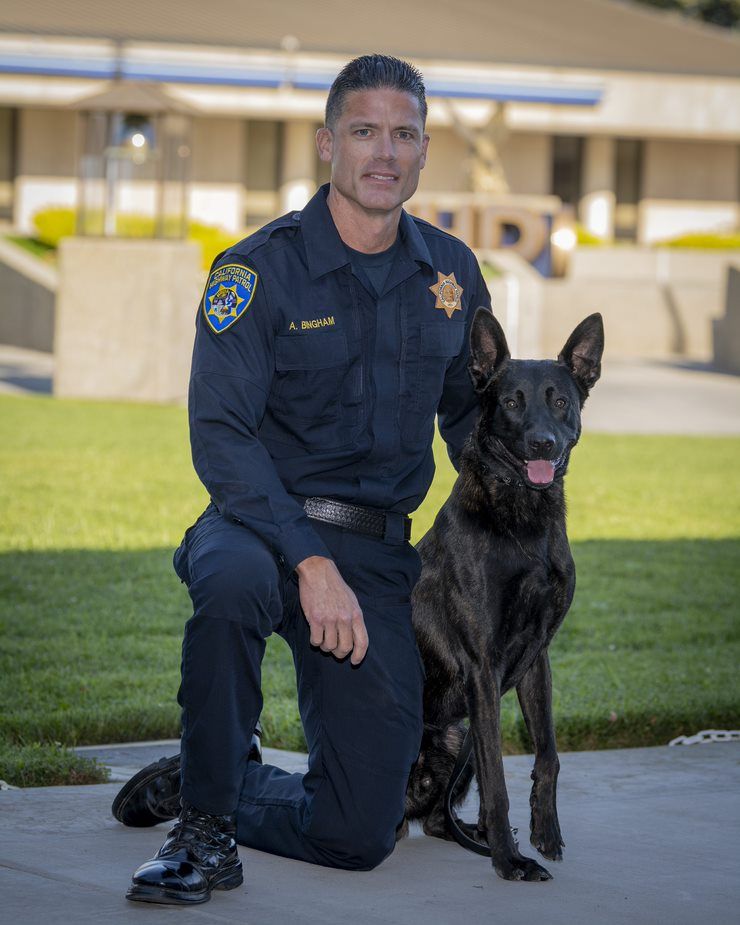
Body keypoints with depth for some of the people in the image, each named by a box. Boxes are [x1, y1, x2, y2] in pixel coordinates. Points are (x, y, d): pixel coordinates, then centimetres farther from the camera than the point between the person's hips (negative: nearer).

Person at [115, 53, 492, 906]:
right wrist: (309, 561, -29)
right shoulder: (260, 269, -9)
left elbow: (468, 412, 22)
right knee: (234, 581, -43)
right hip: (261, 522, -4)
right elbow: (220, 435, -17)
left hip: (378, 552, 4)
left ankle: (196, 783, 25)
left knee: (360, 835, -5)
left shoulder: (452, 271, 6)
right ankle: (206, 827, -22)